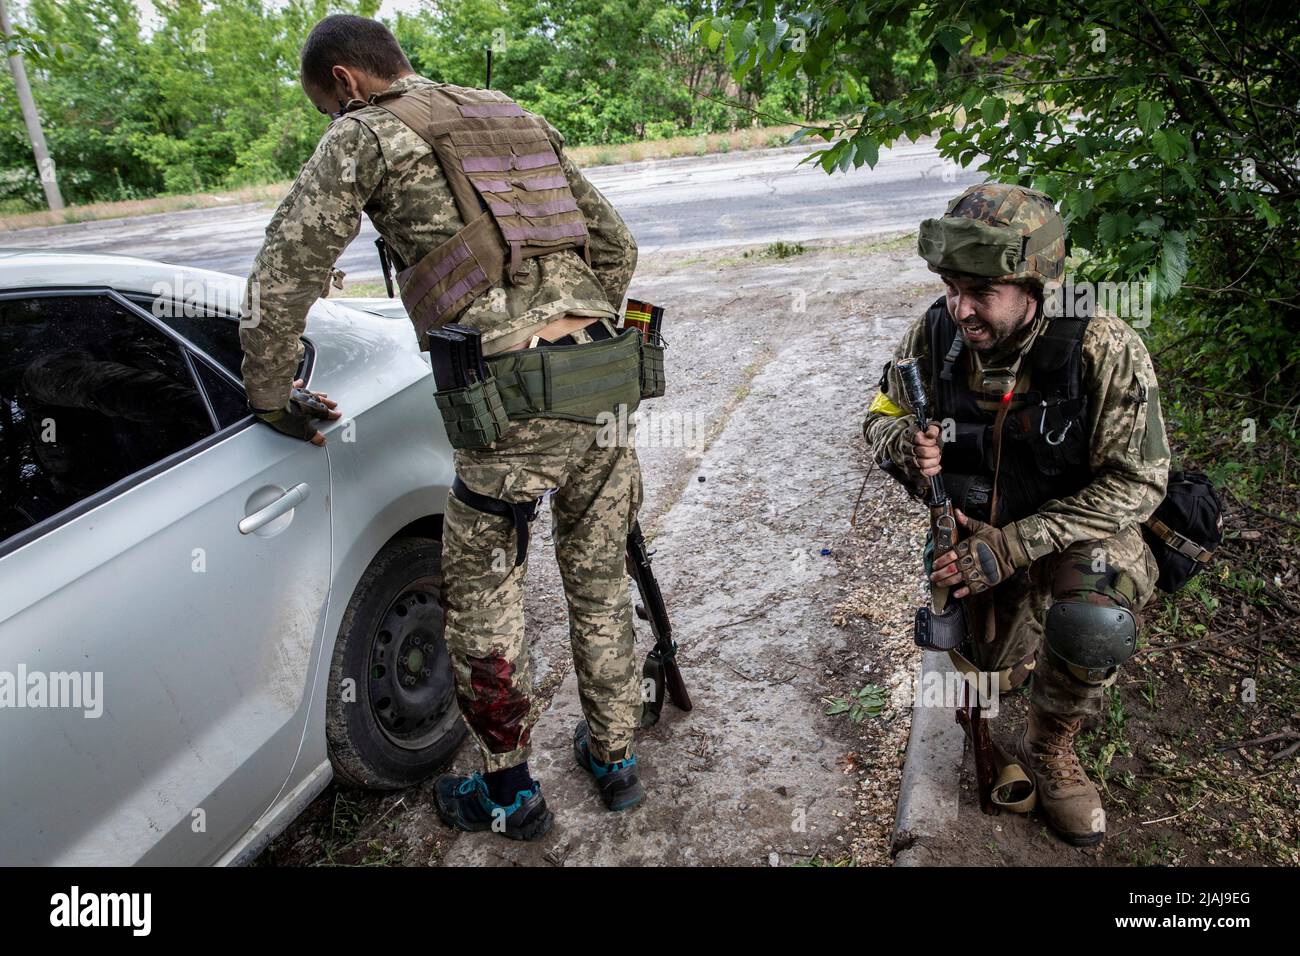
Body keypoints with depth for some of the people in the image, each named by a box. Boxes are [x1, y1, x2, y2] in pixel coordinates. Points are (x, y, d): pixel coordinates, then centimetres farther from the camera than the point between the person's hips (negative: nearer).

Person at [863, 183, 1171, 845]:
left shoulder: (1105, 350, -27)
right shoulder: (936, 334, -16)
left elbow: (1136, 482, -23)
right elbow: (883, 416, -1)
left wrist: (1014, 546, -30)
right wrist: (907, 446, -28)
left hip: (1081, 526, -3)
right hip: (980, 529, 4)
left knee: (1092, 629, -31)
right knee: (986, 661, 5)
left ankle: (1048, 749, 0)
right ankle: (1028, 628, 44)